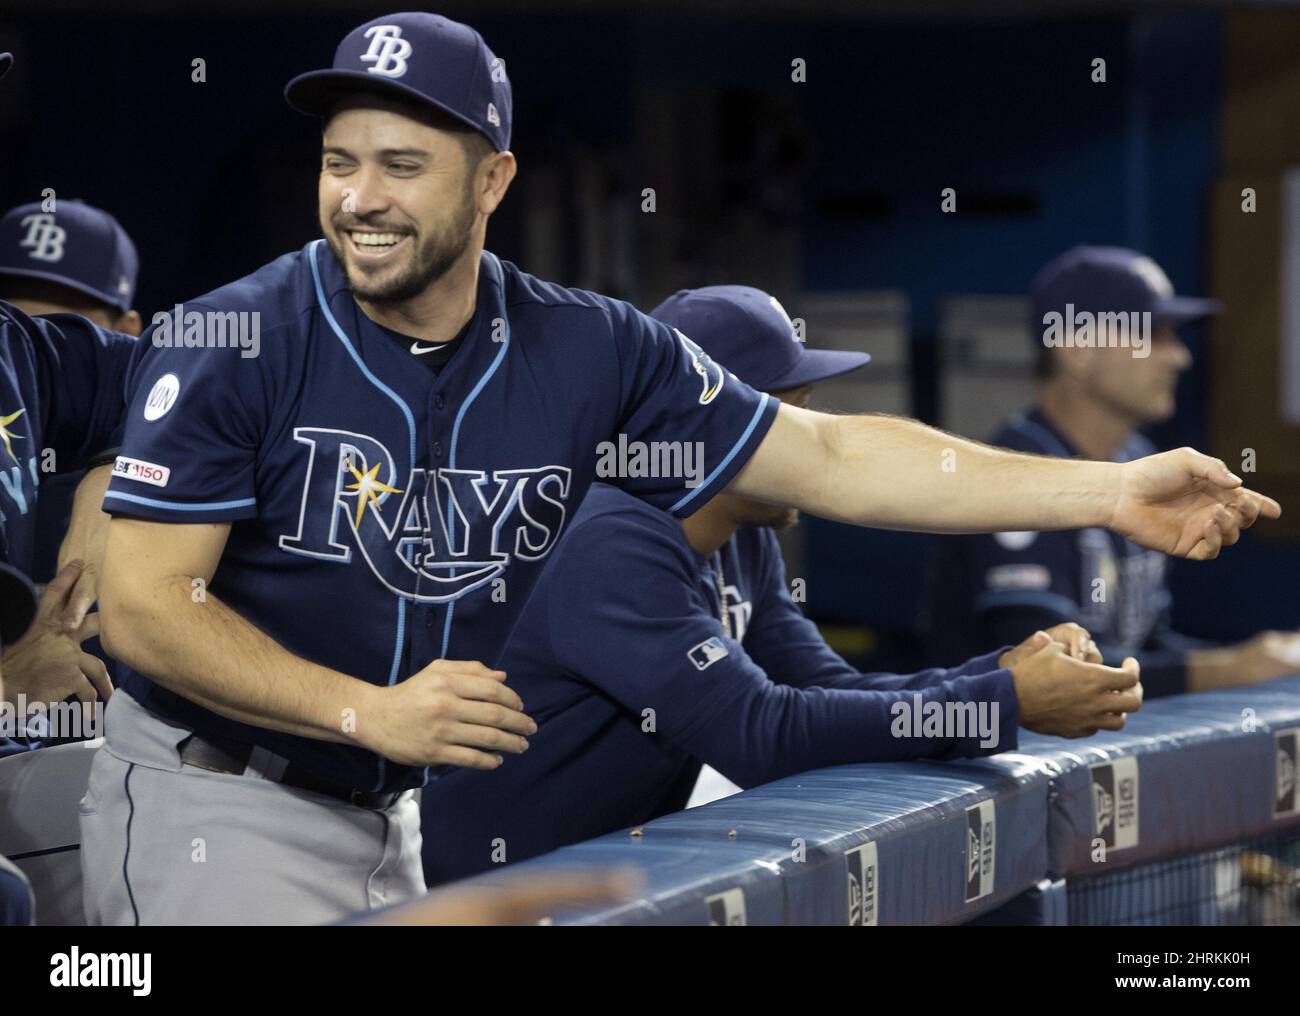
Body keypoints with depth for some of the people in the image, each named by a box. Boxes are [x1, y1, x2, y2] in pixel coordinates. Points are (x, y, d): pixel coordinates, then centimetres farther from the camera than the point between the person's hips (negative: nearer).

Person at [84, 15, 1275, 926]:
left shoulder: (590, 355, -2)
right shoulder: (228, 344, -13)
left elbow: (827, 458, -1)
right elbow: (143, 606, -14)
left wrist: (1109, 492, -8)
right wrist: (369, 710, -24)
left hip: (390, 821, 4)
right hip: (209, 800, -4)